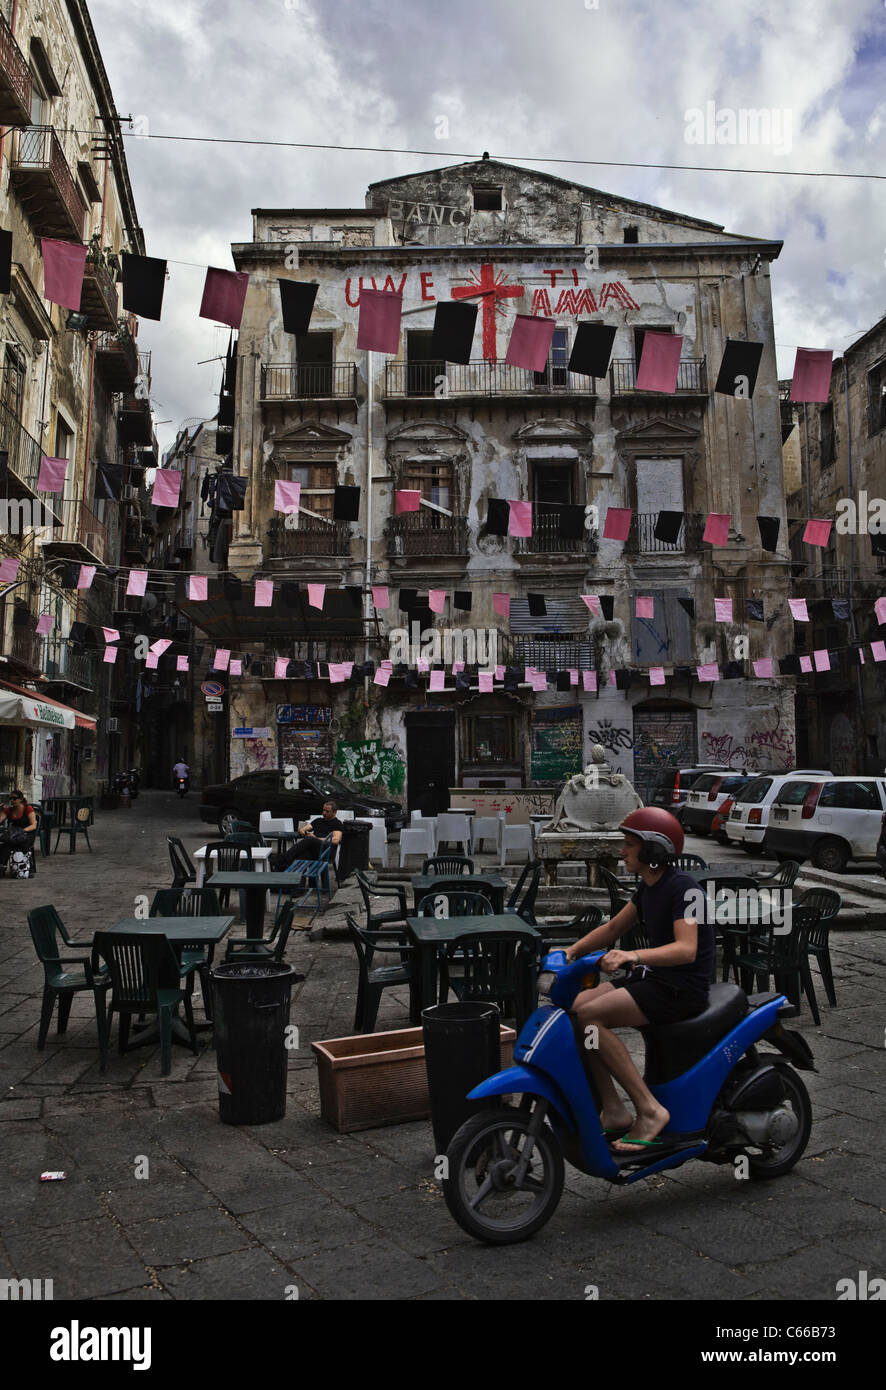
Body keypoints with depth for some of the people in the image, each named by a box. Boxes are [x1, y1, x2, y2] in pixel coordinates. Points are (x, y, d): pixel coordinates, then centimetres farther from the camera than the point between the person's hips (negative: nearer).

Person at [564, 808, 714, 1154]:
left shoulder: (682, 886, -16)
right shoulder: (649, 886, 12)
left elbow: (686, 949, -29)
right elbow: (614, 927, 17)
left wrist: (633, 955, -43)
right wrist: (573, 950, 3)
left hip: (684, 989, -9)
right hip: (654, 978, 9)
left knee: (589, 1015, -24)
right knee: (573, 1007, -6)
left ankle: (649, 1109, -17)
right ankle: (614, 1110, -4)